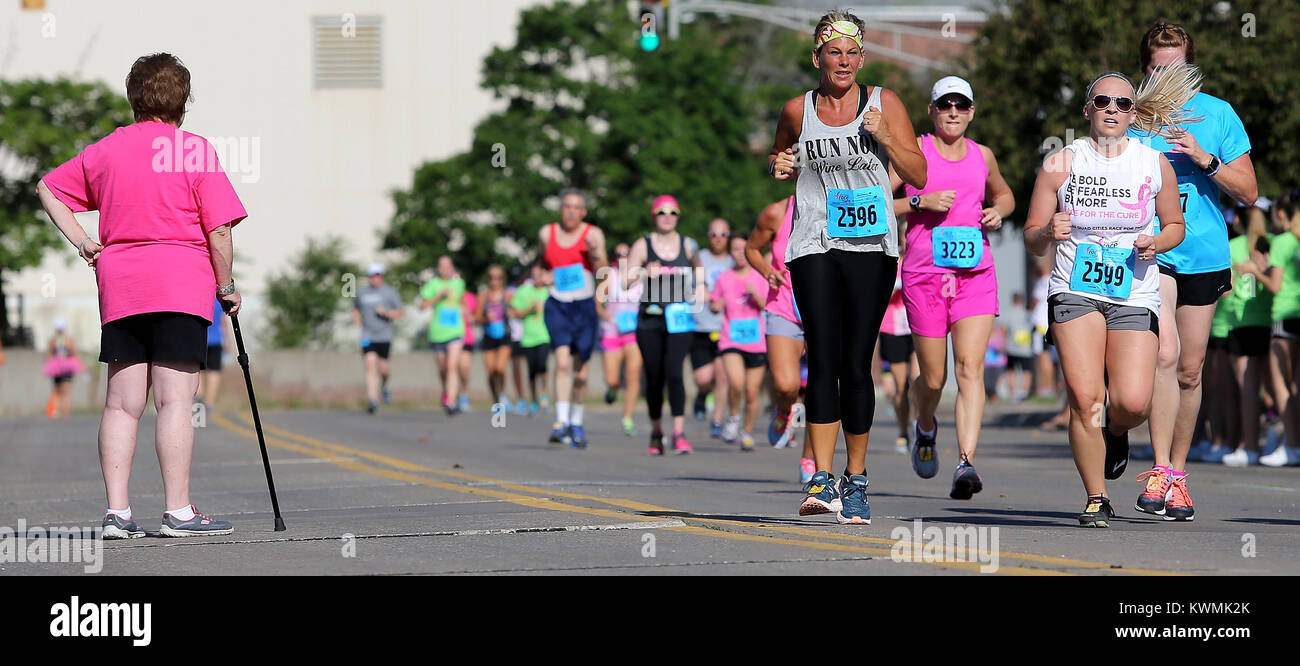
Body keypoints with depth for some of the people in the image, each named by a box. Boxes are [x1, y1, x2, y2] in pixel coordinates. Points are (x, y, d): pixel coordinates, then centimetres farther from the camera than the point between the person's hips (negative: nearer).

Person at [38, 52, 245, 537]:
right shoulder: (195, 150, -4)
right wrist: (226, 287, 3)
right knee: (176, 400, -6)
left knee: (122, 402, 6)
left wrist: (81, 241, 14)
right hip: (181, 287, -5)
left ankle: (117, 512, 3)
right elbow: (219, 230, -7)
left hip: (118, 287, 5)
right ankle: (177, 511, -9)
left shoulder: (106, 149, 11)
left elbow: (48, 188, 20)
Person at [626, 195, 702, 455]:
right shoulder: (643, 246, 2)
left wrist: (698, 292, 7)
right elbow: (625, 280, -5)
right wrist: (645, 273, -23)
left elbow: (699, 270, 25)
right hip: (650, 319, 0)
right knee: (654, 377, 3)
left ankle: (679, 433, -17)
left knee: (673, 372, -17)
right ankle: (656, 432, 20)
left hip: (680, 319, 0)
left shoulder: (687, 245, 7)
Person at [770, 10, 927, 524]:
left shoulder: (884, 104, 5)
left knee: (856, 364, -2)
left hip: (871, 247, 0)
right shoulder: (798, 110, 8)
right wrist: (779, 166, 4)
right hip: (814, 246, 0)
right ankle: (822, 481, -15)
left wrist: (885, 136, -10)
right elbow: (779, 155, 27)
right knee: (823, 361, -11)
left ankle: (856, 482, 10)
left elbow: (918, 175, 5)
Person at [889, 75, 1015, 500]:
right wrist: (921, 201, -14)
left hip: (975, 275, 1)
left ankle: (966, 465, -24)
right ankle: (925, 427, 39)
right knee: (933, 379, 4)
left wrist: (998, 212, 8)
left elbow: (1004, 195, 31)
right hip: (924, 274, -1)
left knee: (970, 368, -16)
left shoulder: (982, 156, 12)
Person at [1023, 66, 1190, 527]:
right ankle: (1096, 500, 2)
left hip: (1135, 295, 1)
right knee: (1085, 398, -14)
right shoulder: (1061, 164, 2)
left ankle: (1115, 432, 24)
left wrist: (1158, 243, -5)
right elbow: (1032, 239, 7)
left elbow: (1175, 224, 17)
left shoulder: (1155, 165, 4)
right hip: (1075, 293, -1)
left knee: (1133, 402, -14)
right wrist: (1048, 233, -17)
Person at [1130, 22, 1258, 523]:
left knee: (1189, 370, 8)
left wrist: (1205, 160, -13)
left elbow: (1248, 192, 2)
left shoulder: (1217, 114, 3)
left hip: (1204, 254, 2)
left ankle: (1178, 472, 22)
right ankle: (1159, 472, -21)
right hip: (1149, 252, -2)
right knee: (1164, 353, -21)